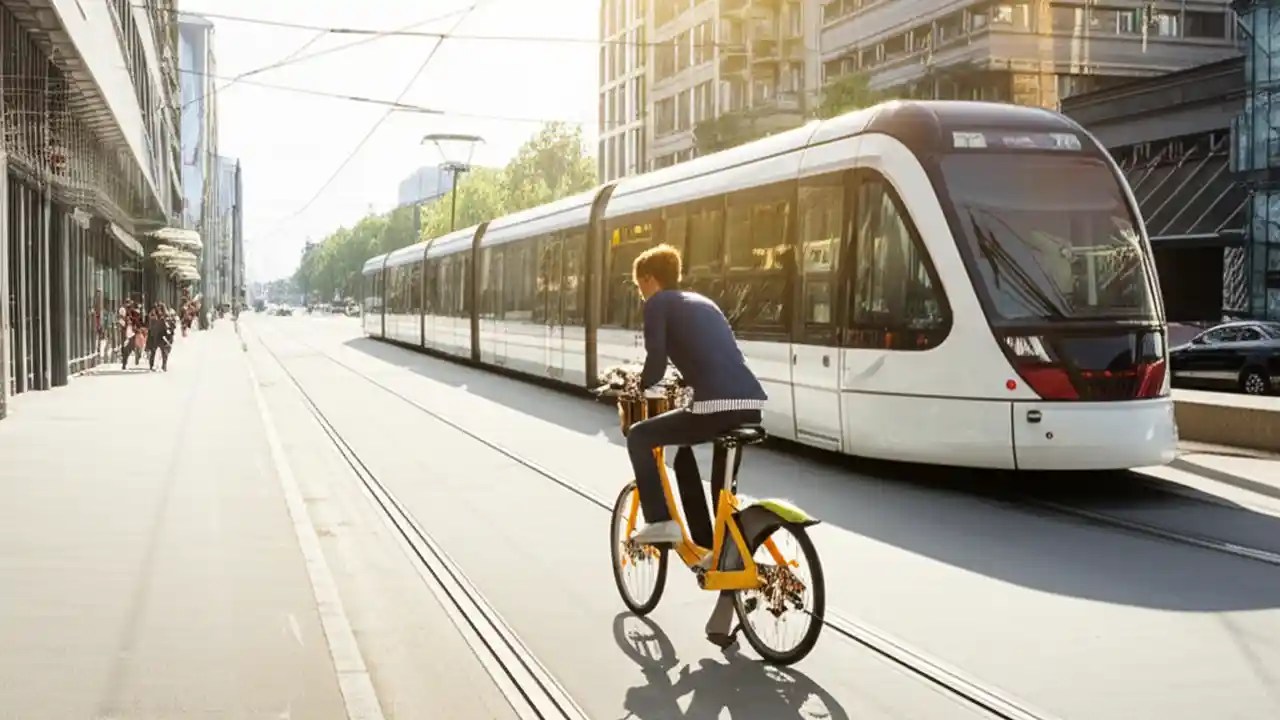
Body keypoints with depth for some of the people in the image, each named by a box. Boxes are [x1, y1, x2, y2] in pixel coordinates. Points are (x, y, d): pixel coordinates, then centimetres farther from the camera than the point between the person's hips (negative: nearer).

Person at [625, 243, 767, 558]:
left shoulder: (658, 303, 7)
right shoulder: (701, 301, 29)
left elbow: (656, 363, -1)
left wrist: (635, 390, 18)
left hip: (717, 407, -8)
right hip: (753, 404, 8)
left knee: (639, 436, 12)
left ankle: (660, 522, 7)